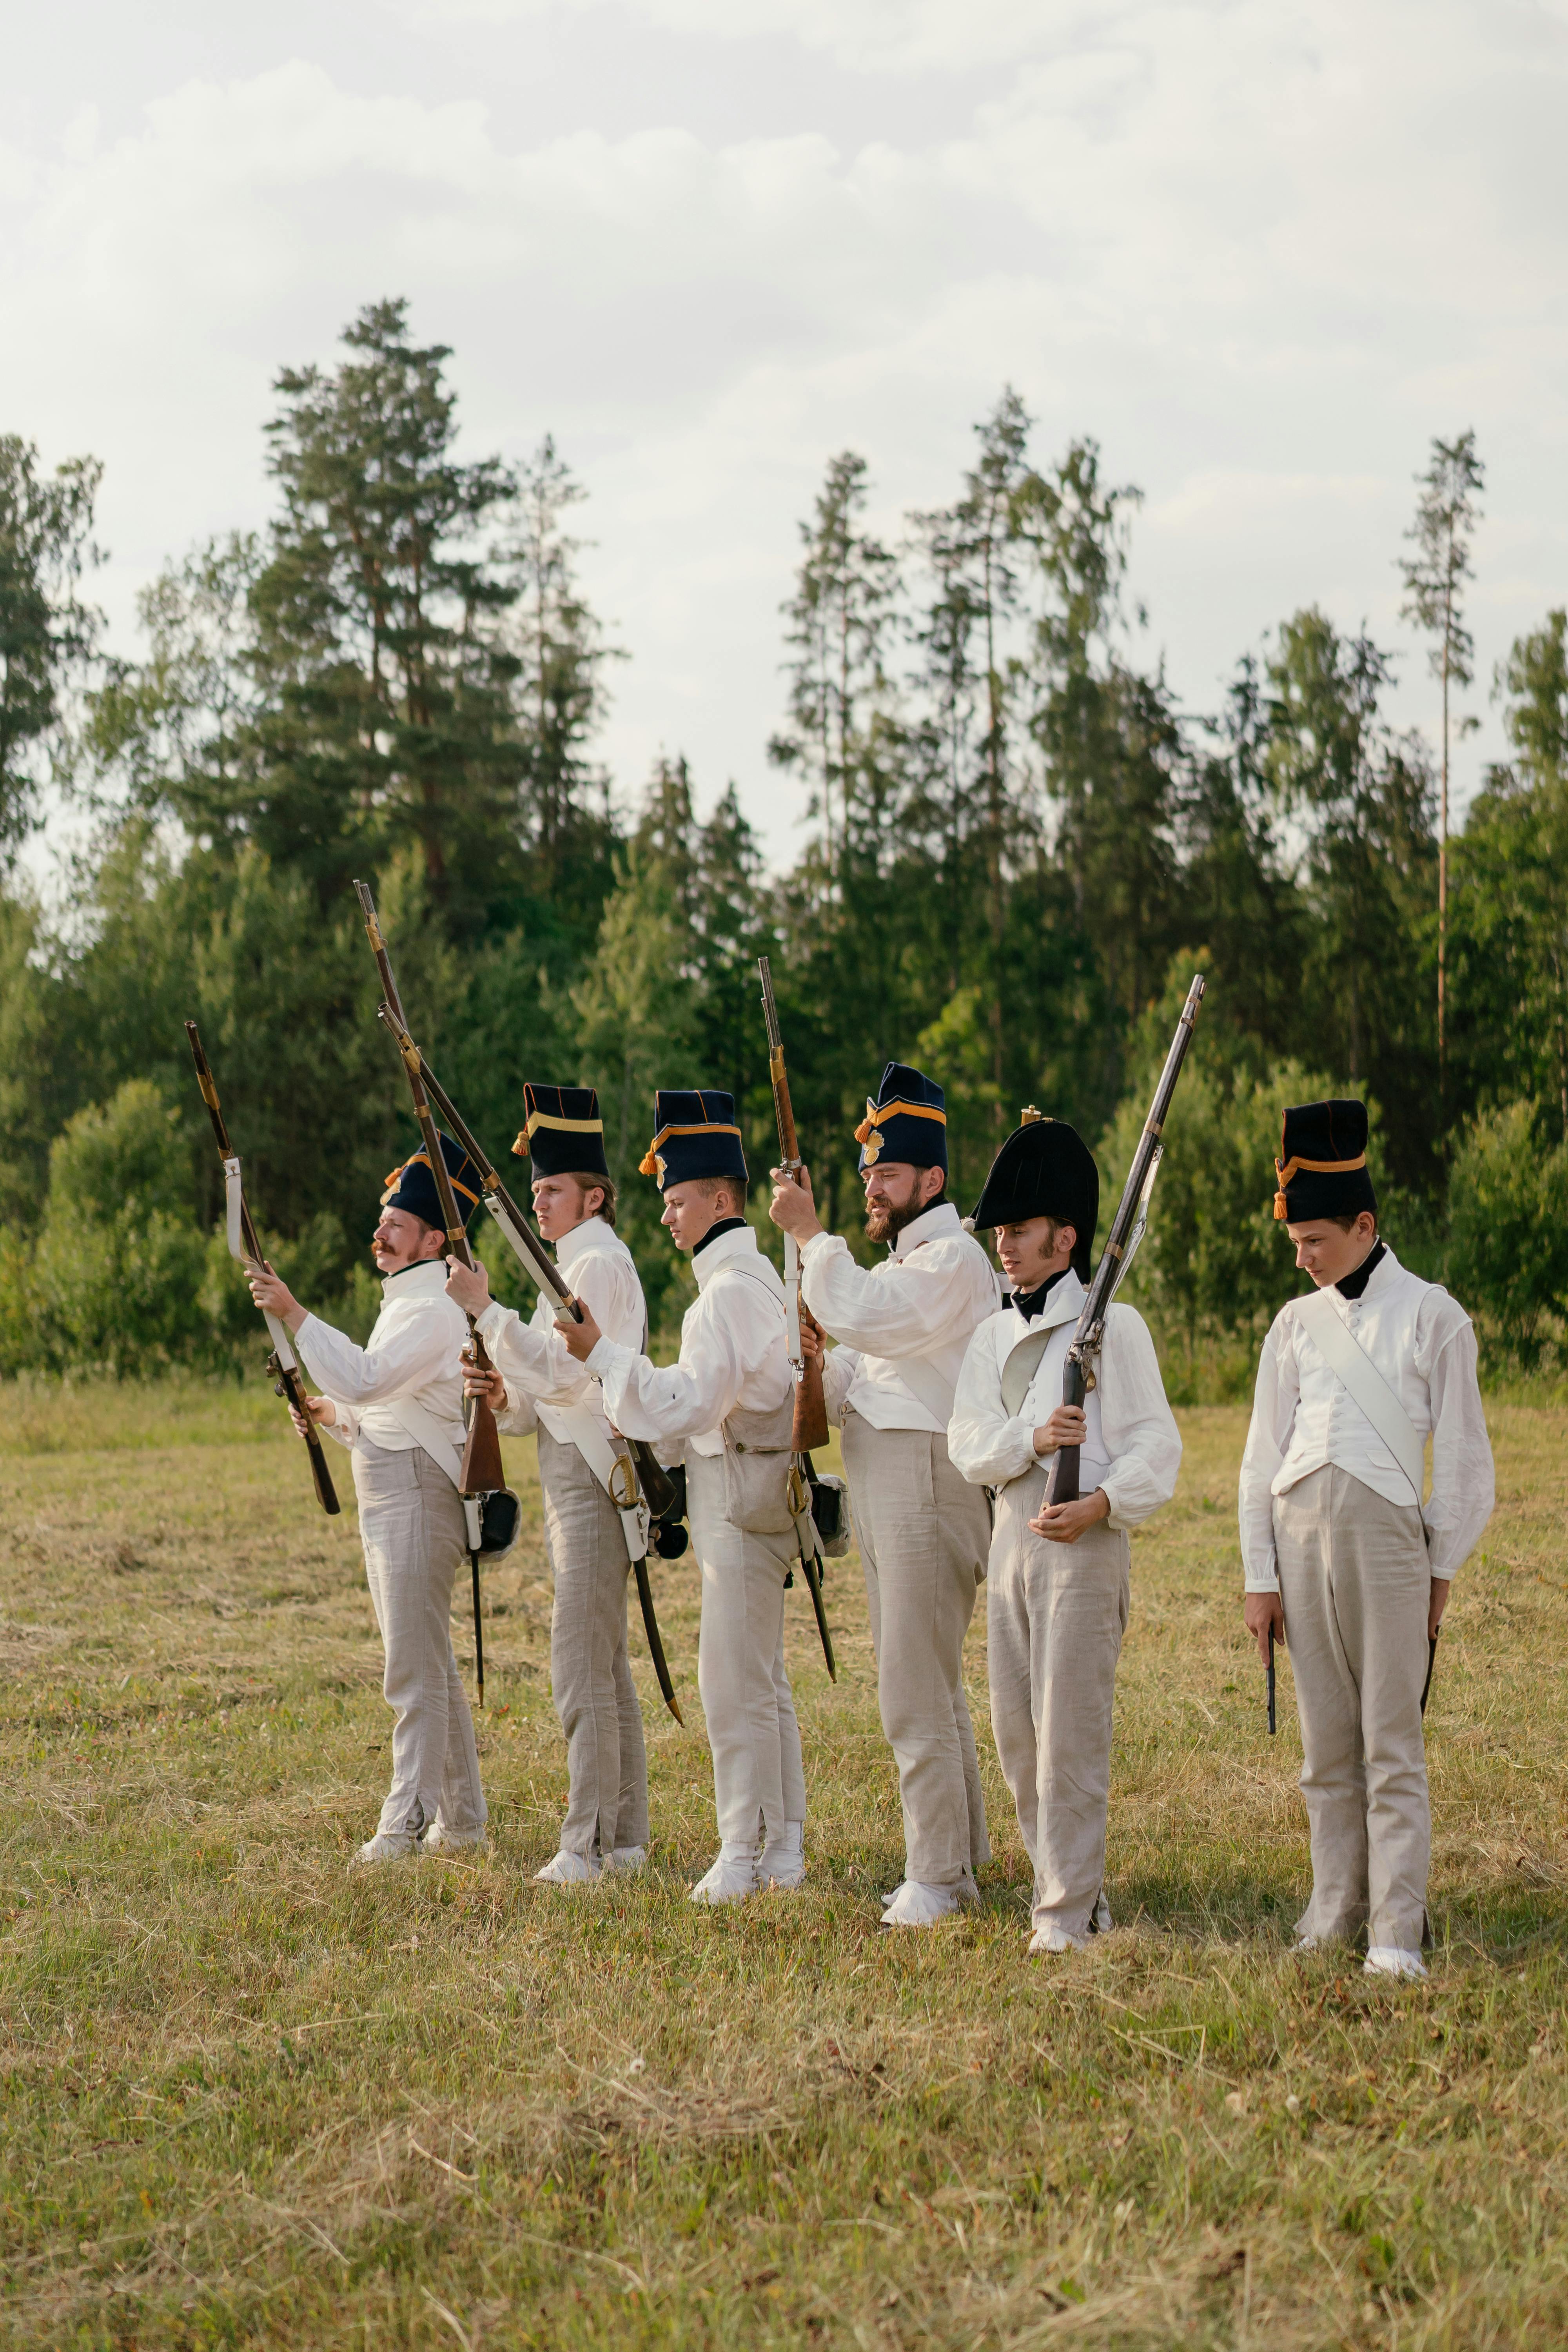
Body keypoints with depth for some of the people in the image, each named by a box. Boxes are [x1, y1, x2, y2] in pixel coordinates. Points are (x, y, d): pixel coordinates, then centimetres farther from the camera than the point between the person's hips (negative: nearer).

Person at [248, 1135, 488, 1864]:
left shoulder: (433, 1310, -15)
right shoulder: (406, 1302, 19)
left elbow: (366, 1379, -28)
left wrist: (293, 1314, -27)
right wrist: (338, 1415, 10)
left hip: (418, 1494, -11)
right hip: (388, 1497, 11)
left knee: (414, 1667, -9)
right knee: (428, 1661, 15)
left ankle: (408, 1820, -8)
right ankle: (461, 1816, 22)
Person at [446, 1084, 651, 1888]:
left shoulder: (602, 1265, -12)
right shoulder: (572, 1267, 19)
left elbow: (559, 1373, -22)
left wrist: (486, 1309, -21)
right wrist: (502, 1395, 2)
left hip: (591, 1474, -11)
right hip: (569, 1470, 11)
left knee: (581, 1667, -12)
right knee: (603, 1664, 13)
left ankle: (589, 1849, -11)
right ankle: (624, 1838, 19)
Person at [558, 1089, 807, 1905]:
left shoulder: (731, 1290, -17)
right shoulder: (756, 1277, 16)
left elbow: (689, 1403, -22)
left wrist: (604, 1353, -17)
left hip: (741, 1499, -11)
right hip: (743, 1493, 11)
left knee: (733, 1678, -7)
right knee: (762, 1677, 13)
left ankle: (744, 1854, -3)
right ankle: (783, 1846, 18)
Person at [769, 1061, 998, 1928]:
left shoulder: (952, 1260, -12)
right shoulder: (895, 1265, 20)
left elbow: (864, 1318, -27)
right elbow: (850, 1389, 20)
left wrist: (812, 1234, -20)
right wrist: (811, 1358, 0)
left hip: (929, 1489, -11)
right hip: (882, 1491, 11)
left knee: (914, 1695, -10)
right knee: (929, 1687, 15)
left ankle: (936, 1877, -5)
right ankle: (961, 1857, 23)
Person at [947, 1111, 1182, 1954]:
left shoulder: (1112, 1326, -5)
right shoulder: (992, 1336, 13)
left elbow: (1156, 1446, -8)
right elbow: (969, 1448, 4)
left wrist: (1100, 1503, -22)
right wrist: (1032, 1438, -15)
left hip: (1084, 1541, -7)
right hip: (1011, 1536, 7)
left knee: (1069, 1726, -7)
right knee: (1016, 1729, 10)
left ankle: (1067, 1912, -1)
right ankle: (1064, 1880, 23)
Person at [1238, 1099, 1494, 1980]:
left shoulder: (1432, 1315, 1)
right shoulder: (1296, 1323, 13)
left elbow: (1462, 1453, 4)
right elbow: (1264, 1453, 14)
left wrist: (1443, 1567, 3)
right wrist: (1261, 1576, 10)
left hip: (1386, 1532, -4)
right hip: (1302, 1535, 4)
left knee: (1392, 1747, -5)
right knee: (1327, 1746, 8)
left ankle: (1397, 1932, -3)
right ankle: (1336, 1910, 16)